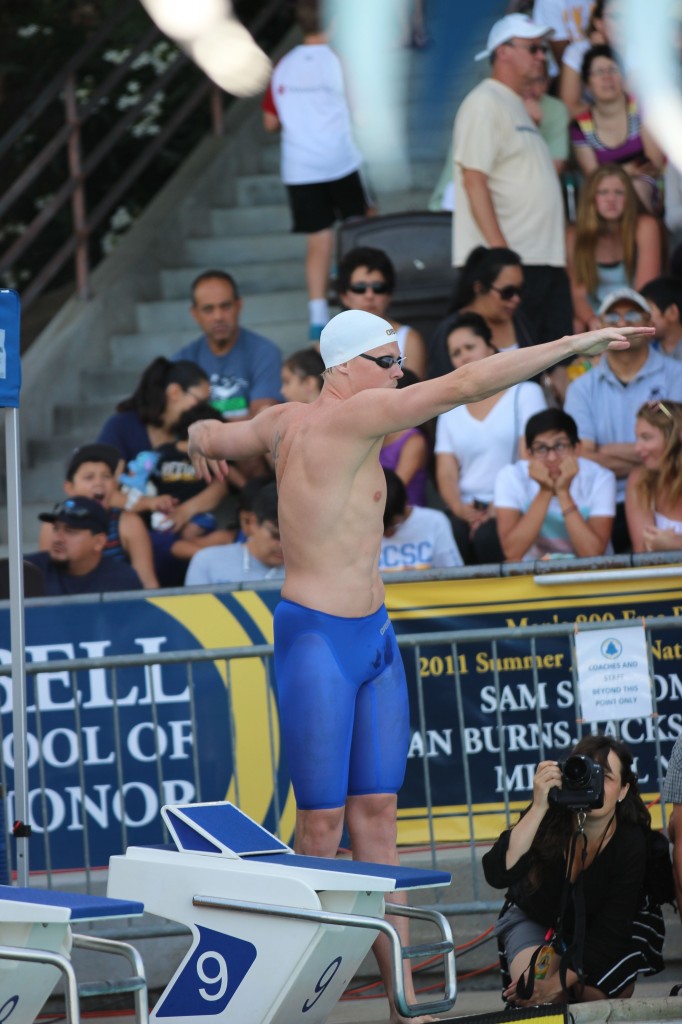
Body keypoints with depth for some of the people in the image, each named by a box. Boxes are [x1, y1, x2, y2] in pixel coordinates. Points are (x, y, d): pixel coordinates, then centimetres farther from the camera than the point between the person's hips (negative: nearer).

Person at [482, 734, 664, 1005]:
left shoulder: (631, 843, -27)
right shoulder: (549, 819, -29)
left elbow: (611, 929, -26)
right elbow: (497, 875, -44)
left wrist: (557, 983, -35)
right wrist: (539, 807, -50)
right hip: (534, 920, -1)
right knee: (538, 1004, -27)